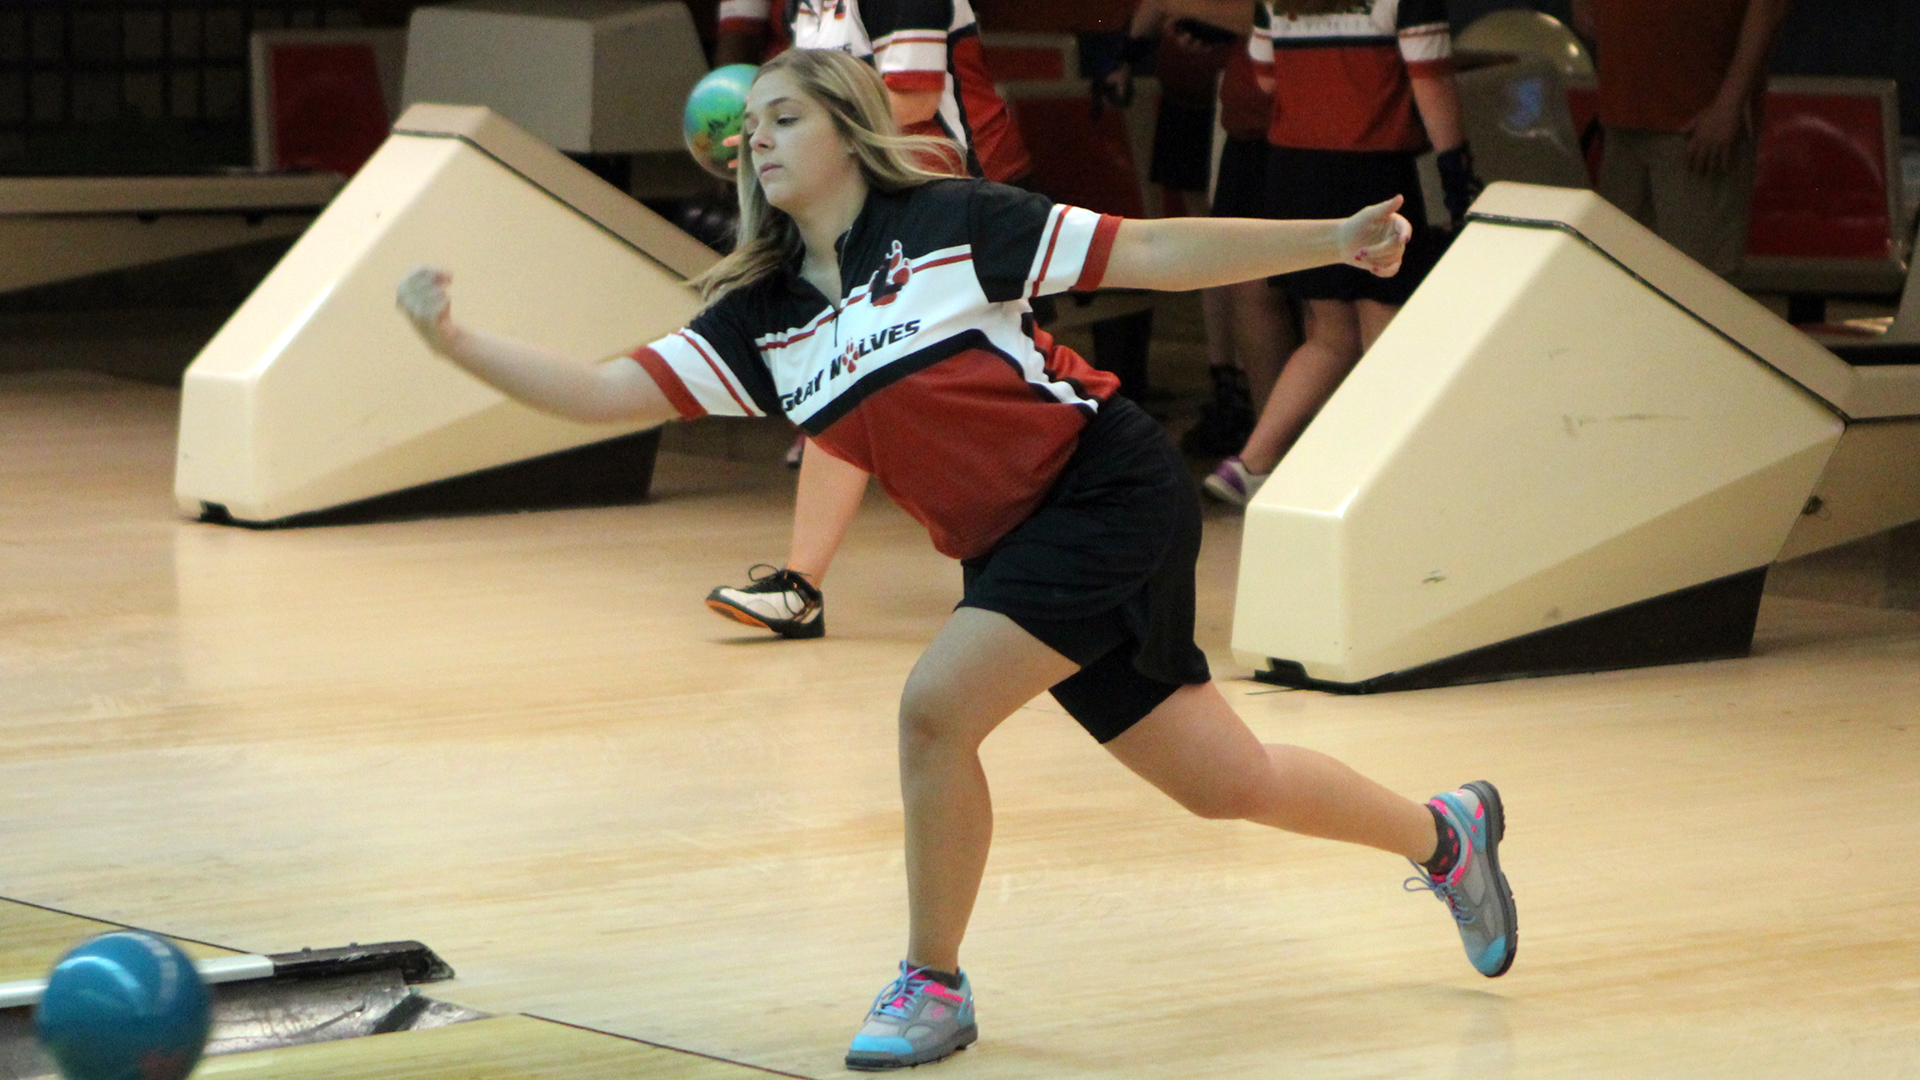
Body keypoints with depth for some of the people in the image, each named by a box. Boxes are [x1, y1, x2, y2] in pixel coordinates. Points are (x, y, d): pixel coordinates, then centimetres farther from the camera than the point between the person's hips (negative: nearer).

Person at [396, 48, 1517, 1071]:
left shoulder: (951, 221, -8)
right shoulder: (761, 319, 7)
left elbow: (1152, 253, -7)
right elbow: (607, 391, 1)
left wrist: (1336, 239, -12)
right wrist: (454, 337, -10)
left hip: (1109, 488, -6)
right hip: (1012, 546, 6)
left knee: (937, 707, -19)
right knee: (1227, 782, 12)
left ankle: (933, 985, 0)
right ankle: (1444, 833, 38)